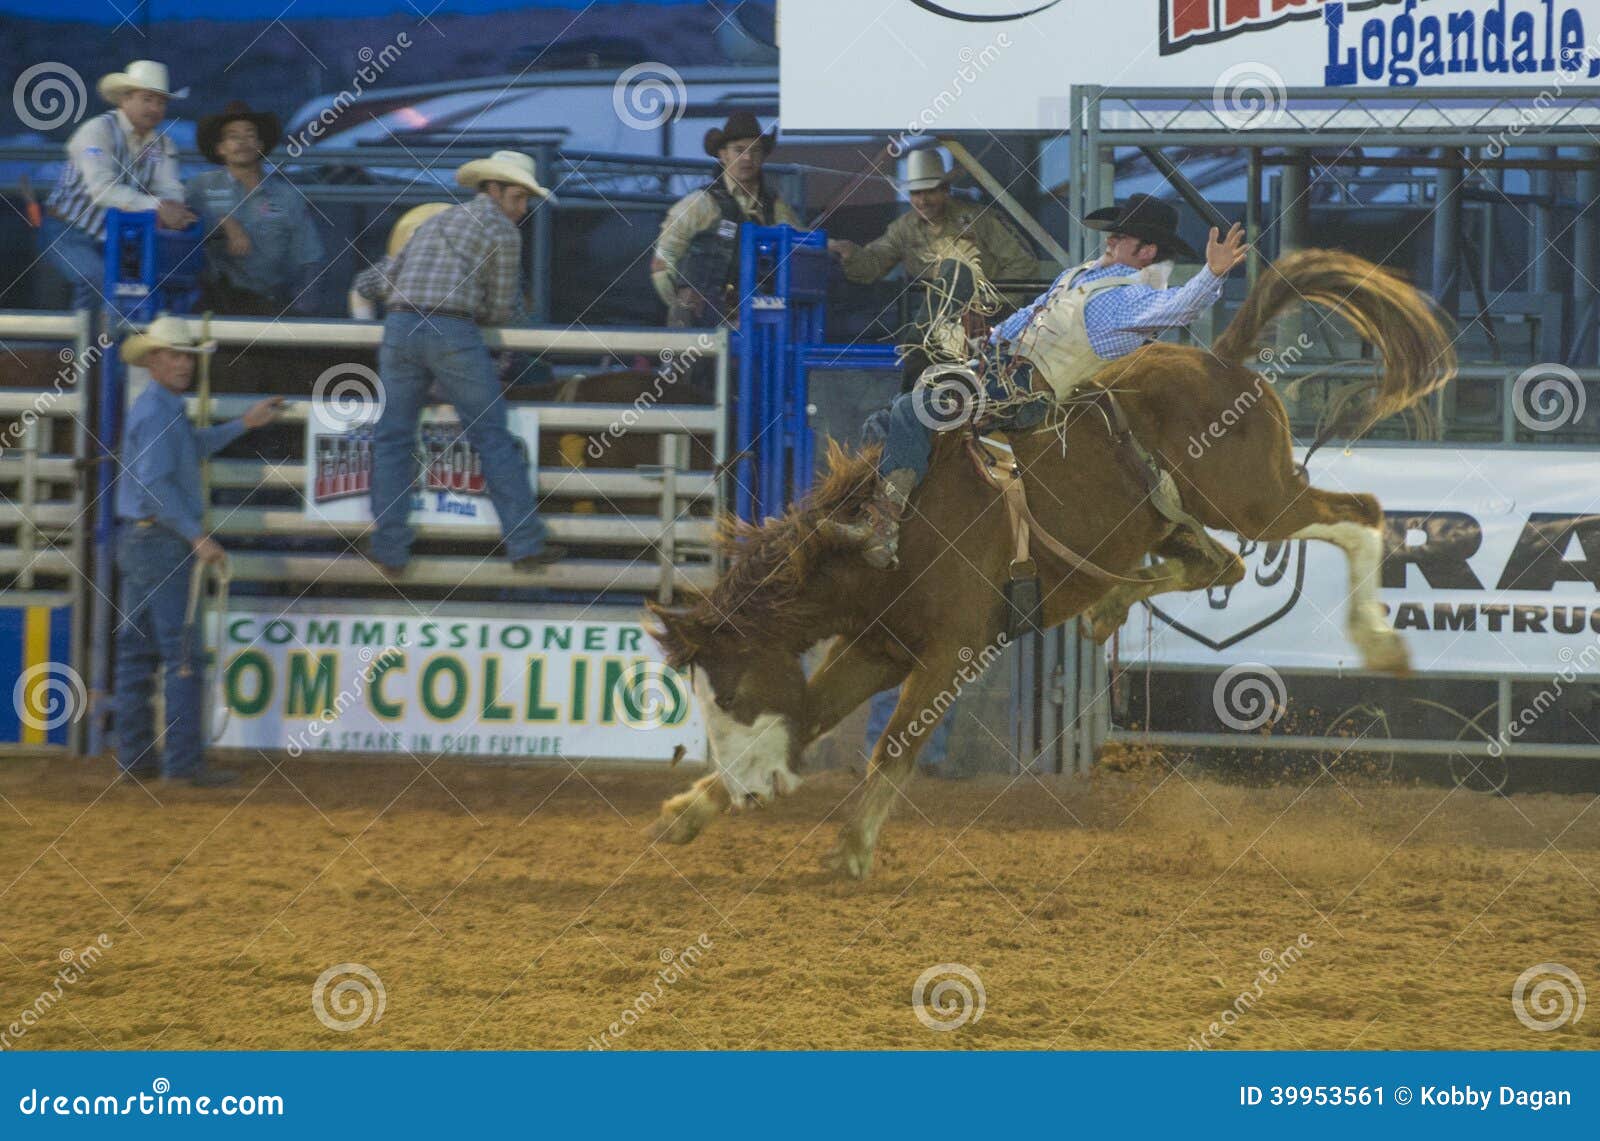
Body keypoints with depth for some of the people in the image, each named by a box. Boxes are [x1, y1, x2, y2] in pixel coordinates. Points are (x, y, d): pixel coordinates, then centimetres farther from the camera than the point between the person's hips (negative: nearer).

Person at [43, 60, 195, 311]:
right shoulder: (97, 131, -15)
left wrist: (173, 211, -32)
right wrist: (156, 208, -37)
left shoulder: (163, 144, 4)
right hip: (70, 232, -6)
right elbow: (102, 188, -29)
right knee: (100, 279, -32)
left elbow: (170, 190, -6)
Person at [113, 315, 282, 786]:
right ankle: (184, 760, -12)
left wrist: (244, 424, 30)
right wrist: (198, 538, -23)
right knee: (184, 654, -10)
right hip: (162, 543, -11)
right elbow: (154, 485, -23)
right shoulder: (157, 412, -16)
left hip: (136, 540, 11)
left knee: (137, 653, 10)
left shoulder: (156, 407, 16)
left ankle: (135, 756, 13)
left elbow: (194, 447, 33)